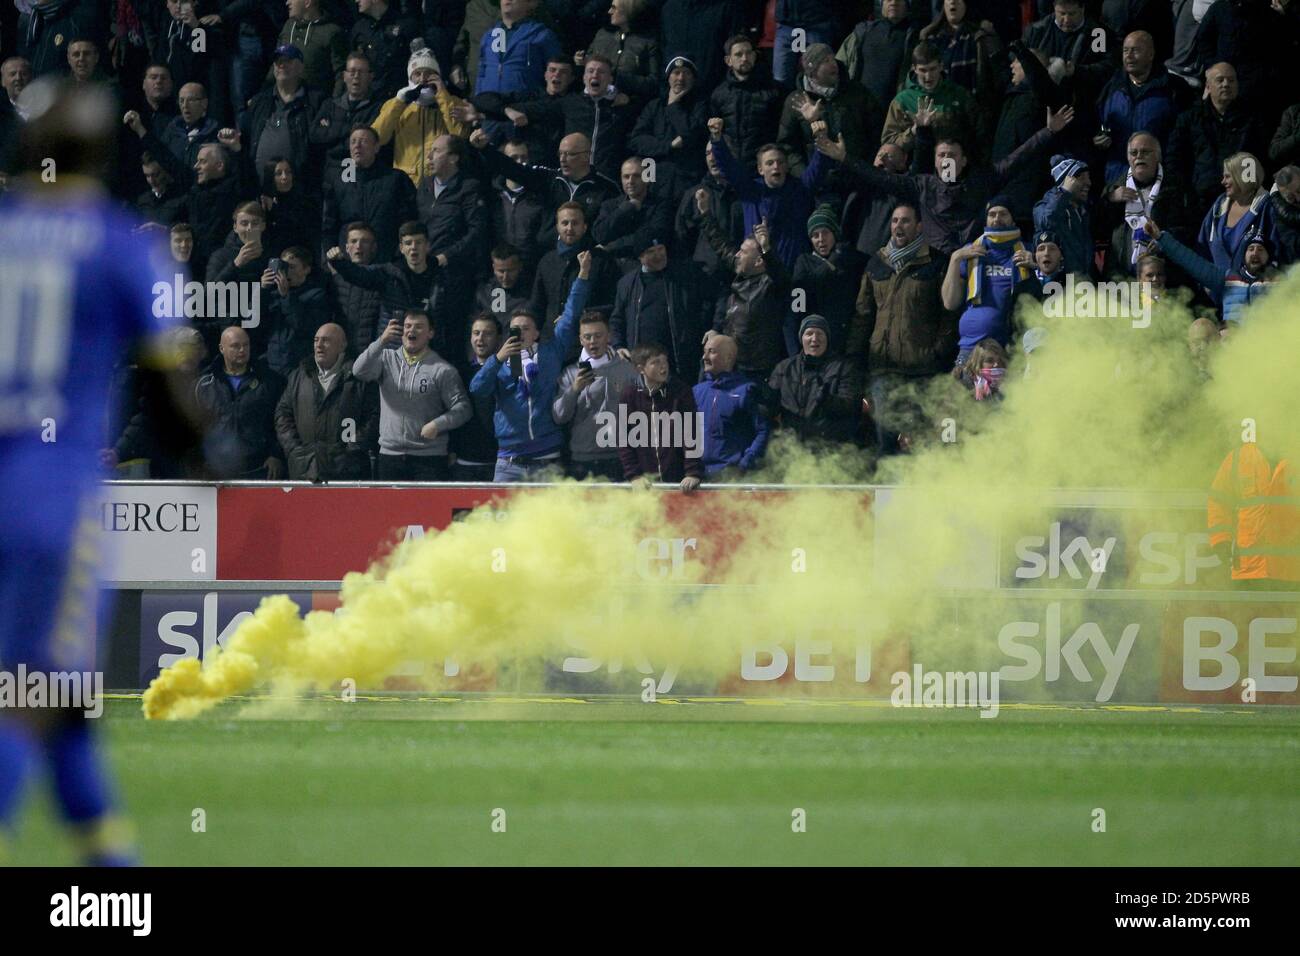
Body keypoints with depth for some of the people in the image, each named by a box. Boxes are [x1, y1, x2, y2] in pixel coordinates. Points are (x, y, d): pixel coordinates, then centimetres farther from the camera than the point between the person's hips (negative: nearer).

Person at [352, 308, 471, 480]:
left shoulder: (442, 370, -2)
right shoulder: (387, 359, 8)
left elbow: (462, 408, -4)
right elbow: (360, 371, -9)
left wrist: (438, 424, -20)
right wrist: (381, 342, -20)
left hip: (429, 458, -4)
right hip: (390, 455, 4)